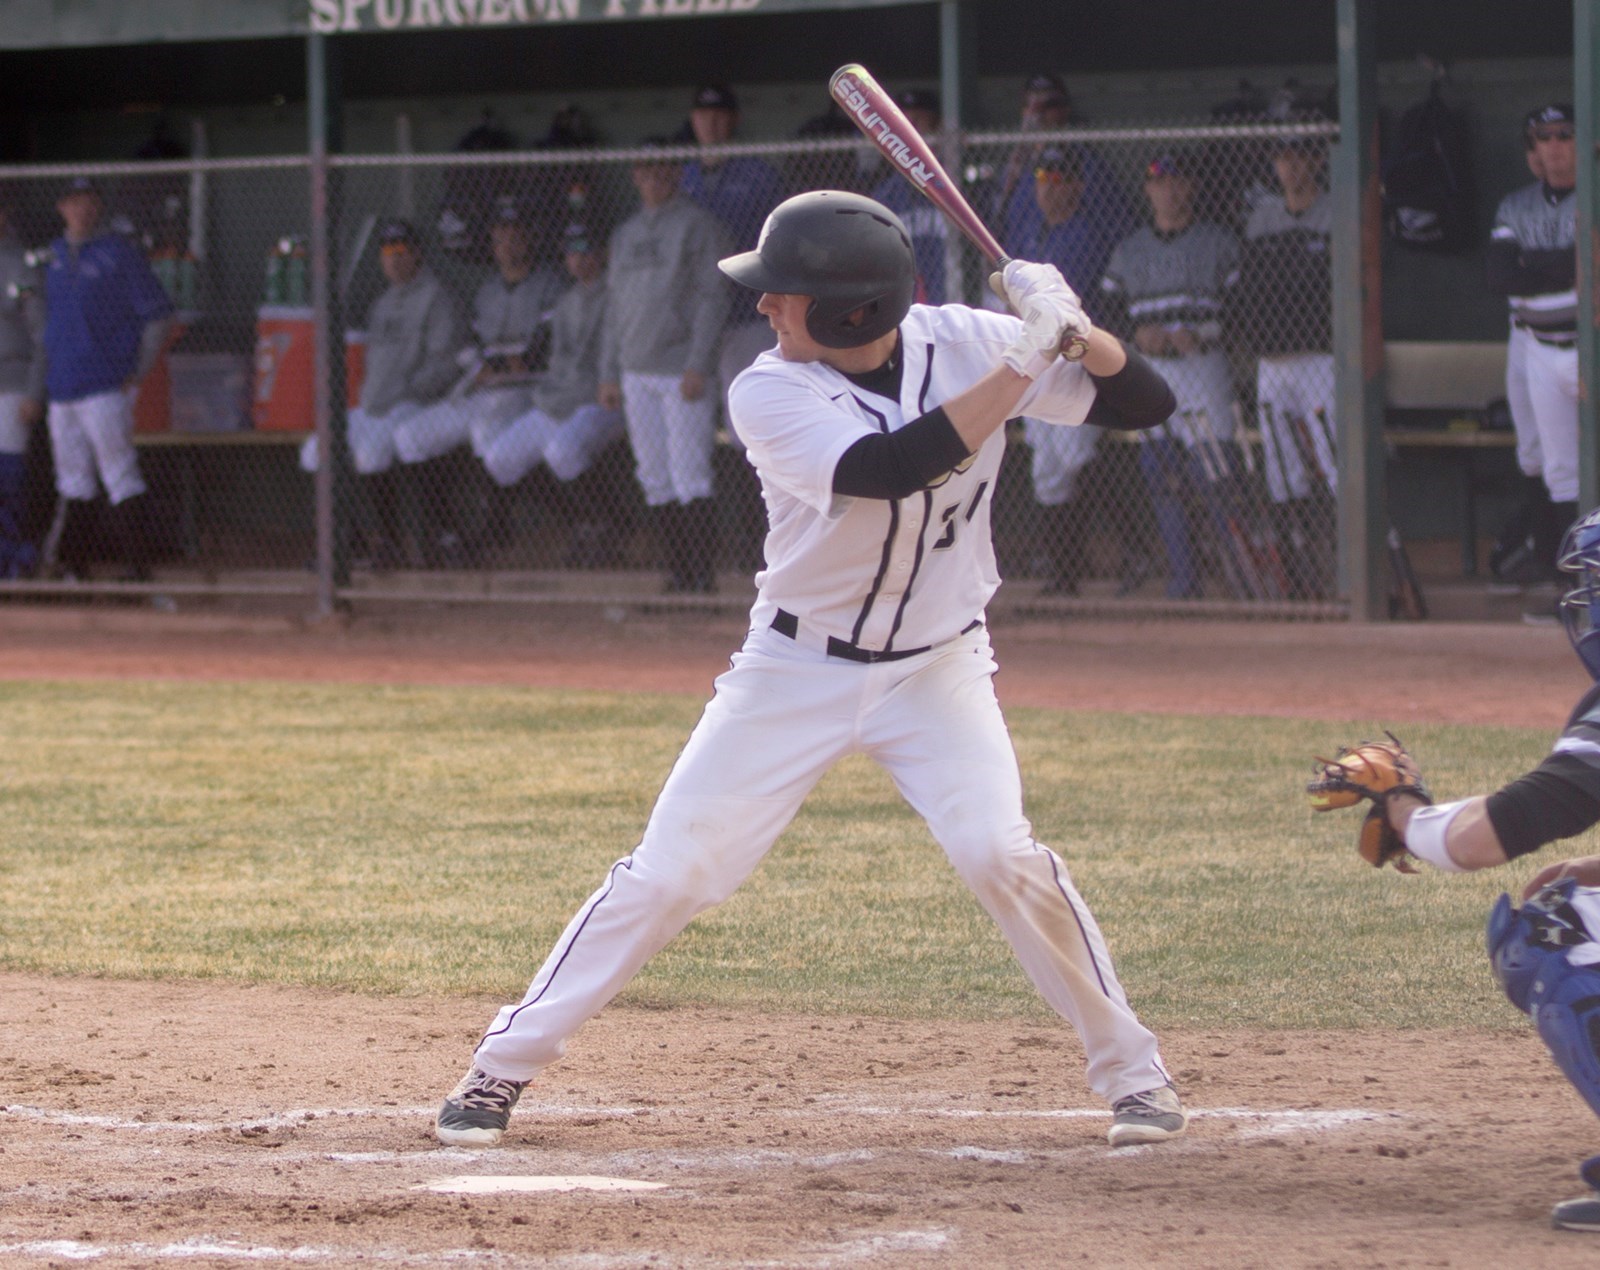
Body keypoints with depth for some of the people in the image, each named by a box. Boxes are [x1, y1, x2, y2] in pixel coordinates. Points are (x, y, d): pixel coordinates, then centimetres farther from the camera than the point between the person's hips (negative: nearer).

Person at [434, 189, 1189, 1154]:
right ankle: (505, 1066, 9)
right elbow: (889, 472, -35)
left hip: (938, 667, 0)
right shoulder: (771, 395, -18)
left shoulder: (962, 343, -11)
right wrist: (1024, 363, -36)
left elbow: (1148, 403, -9)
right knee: (670, 873, -3)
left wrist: (1078, 331, -30)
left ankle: (1133, 1069, -4)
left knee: (999, 851, -20)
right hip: (798, 668, 0)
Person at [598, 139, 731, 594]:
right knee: (655, 483, 5)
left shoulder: (697, 225, -2)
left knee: (689, 480, -11)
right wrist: (608, 374, 14)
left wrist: (697, 365, -16)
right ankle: (678, 575, 9)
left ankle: (703, 577, -9)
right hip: (637, 374, 7)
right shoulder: (625, 233, 18)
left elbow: (712, 298, -8)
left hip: (683, 371, -7)